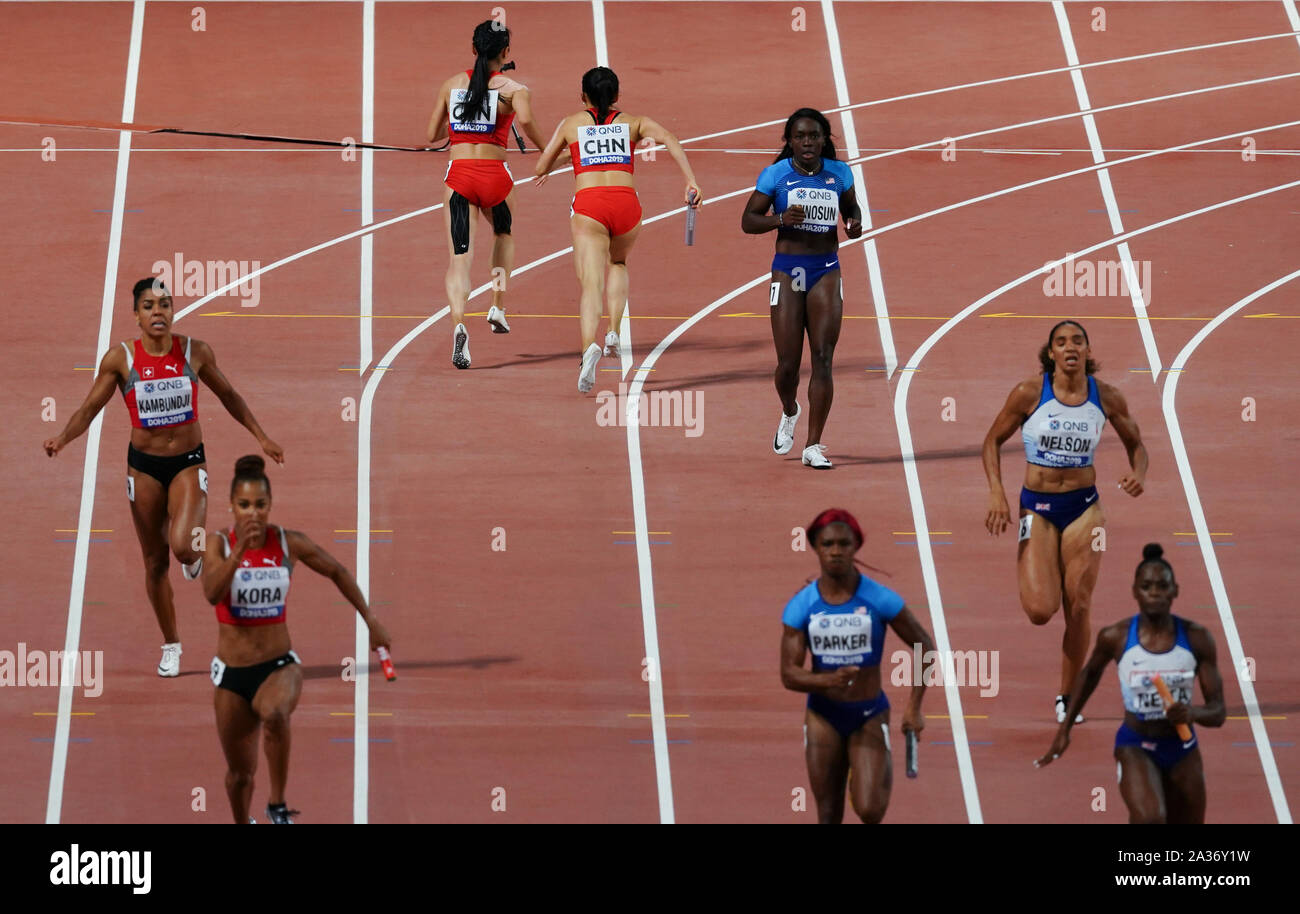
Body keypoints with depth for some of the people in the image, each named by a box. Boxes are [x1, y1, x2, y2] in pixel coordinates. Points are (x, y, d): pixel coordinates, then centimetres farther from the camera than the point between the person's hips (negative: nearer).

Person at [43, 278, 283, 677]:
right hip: (144, 465, 1)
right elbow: (89, 408, -4)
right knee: (155, 562, 9)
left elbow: (228, 396, 9)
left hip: (188, 463, -1)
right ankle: (171, 645, 26)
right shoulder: (120, 359, -8)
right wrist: (62, 438, -22)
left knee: (182, 546, -24)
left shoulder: (195, 352, -6)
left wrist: (261, 437, 10)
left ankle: (194, 553, 15)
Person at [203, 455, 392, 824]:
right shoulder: (220, 542, -8)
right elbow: (211, 593, -25)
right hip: (231, 672, 1)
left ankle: (278, 805, -21)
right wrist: (239, 550, -37)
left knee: (274, 713, -37)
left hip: (279, 665, -1)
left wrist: (371, 621, 12)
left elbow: (337, 572, 11)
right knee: (240, 772, 10)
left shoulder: (289, 543, -5)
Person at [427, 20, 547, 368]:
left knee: (459, 257, -4)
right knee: (504, 235, 31)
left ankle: (459, 326, -27)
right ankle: (498, 307, 22)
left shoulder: (452, 84, 10)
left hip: (458, 174, 1)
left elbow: (432, 135, 15)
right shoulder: (512, 87, -1)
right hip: (494, 176, -1)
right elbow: (525, 120, -22)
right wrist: (544, 150, -7)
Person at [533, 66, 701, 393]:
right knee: (618, 263, 32)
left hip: (588, 207, -2)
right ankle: (614, 332, 14)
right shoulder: (634, 122, 19)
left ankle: (589, 346, -38)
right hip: (626, 203, 2)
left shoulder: (571, 124, 19)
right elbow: (669, 139, 1)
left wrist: (547, 171, 45)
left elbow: (540, 169, 21)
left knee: (591, 285, -10)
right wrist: (691, 182, -6)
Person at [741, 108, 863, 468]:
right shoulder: (776, 174, -2)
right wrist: (781, 218, -20)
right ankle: (789, 412, 33)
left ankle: (814, 446, -3)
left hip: (826, 272, 2)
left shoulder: (838, 173, 6)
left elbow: (851, 206, 23)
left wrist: (855, 222, 0)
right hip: (787, 271, -2)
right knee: (788, 363, -2)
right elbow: (748, 220, -2)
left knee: (822, 359, -7)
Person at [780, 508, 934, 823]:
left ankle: (884, 776, 22)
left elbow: (926, 649, 0)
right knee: (829, 817, 6)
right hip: (823, 716, 2)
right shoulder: (800, 606, -7)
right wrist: (829, 681, -29)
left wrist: (914, 707, -7)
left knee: (869, 811, -14)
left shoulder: (880, 599, -11)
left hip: (869, 715, -2)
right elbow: (789, 674, -9)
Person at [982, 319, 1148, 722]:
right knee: (1040, 610, -13)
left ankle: (1067, 696, 18)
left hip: (1083, 508, 2)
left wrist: (1138, 474, -11)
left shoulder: (1106, 397, -4)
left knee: (1078, 609, 1)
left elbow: (1135, 443, 10)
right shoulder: (1029, 393, -10)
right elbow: (993, 440, 0)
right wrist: (996, 493, -11)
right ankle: (1031, 577, 26)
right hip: (1037, 507, -2)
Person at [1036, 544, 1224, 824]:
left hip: (1182, 749, 3)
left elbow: (1218, 712, -6)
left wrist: (1193, 713, -29)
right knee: (1150, 819, -31)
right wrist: (1064, 729, 14)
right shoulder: (1115, 637, -11)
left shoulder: (1196, 638, -10)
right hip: (1135, 747, -3)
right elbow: (1090, 673, 12)